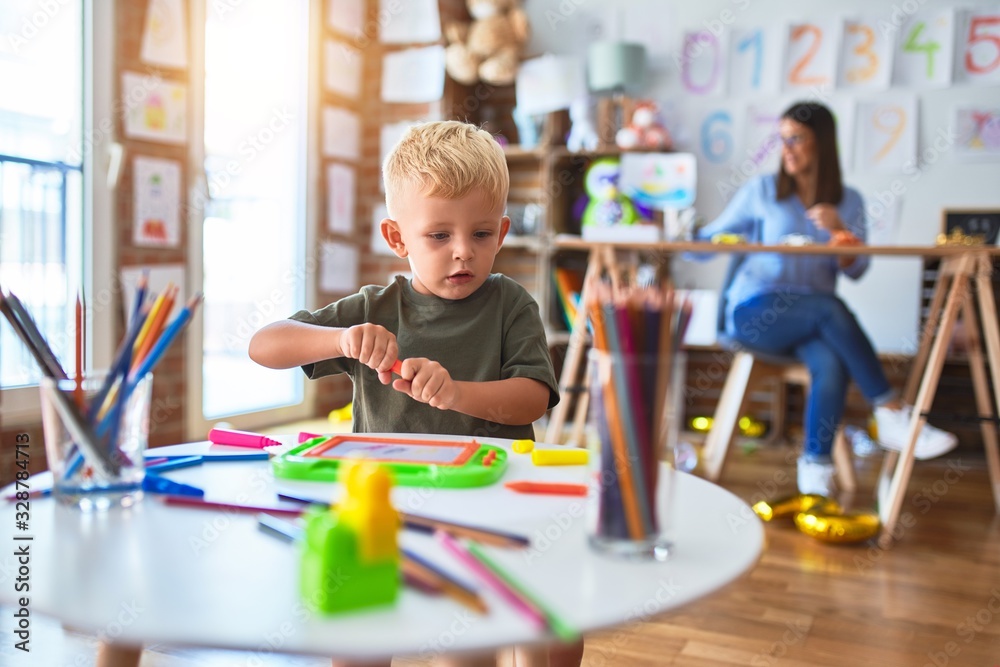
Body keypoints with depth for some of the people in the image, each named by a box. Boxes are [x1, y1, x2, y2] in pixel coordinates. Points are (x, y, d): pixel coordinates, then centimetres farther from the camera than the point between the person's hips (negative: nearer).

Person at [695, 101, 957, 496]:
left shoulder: (848, 201, 12)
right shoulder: (762, 191, 7)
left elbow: (855, 270, 3)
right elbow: (711, 239, 5)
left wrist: (840, 230, -15)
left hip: (812, 322, 2)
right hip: (753, 312, -2)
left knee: (833, 362, -34)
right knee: (830, 307, -34)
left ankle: (816, 466, -28)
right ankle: (892, 415, -30)